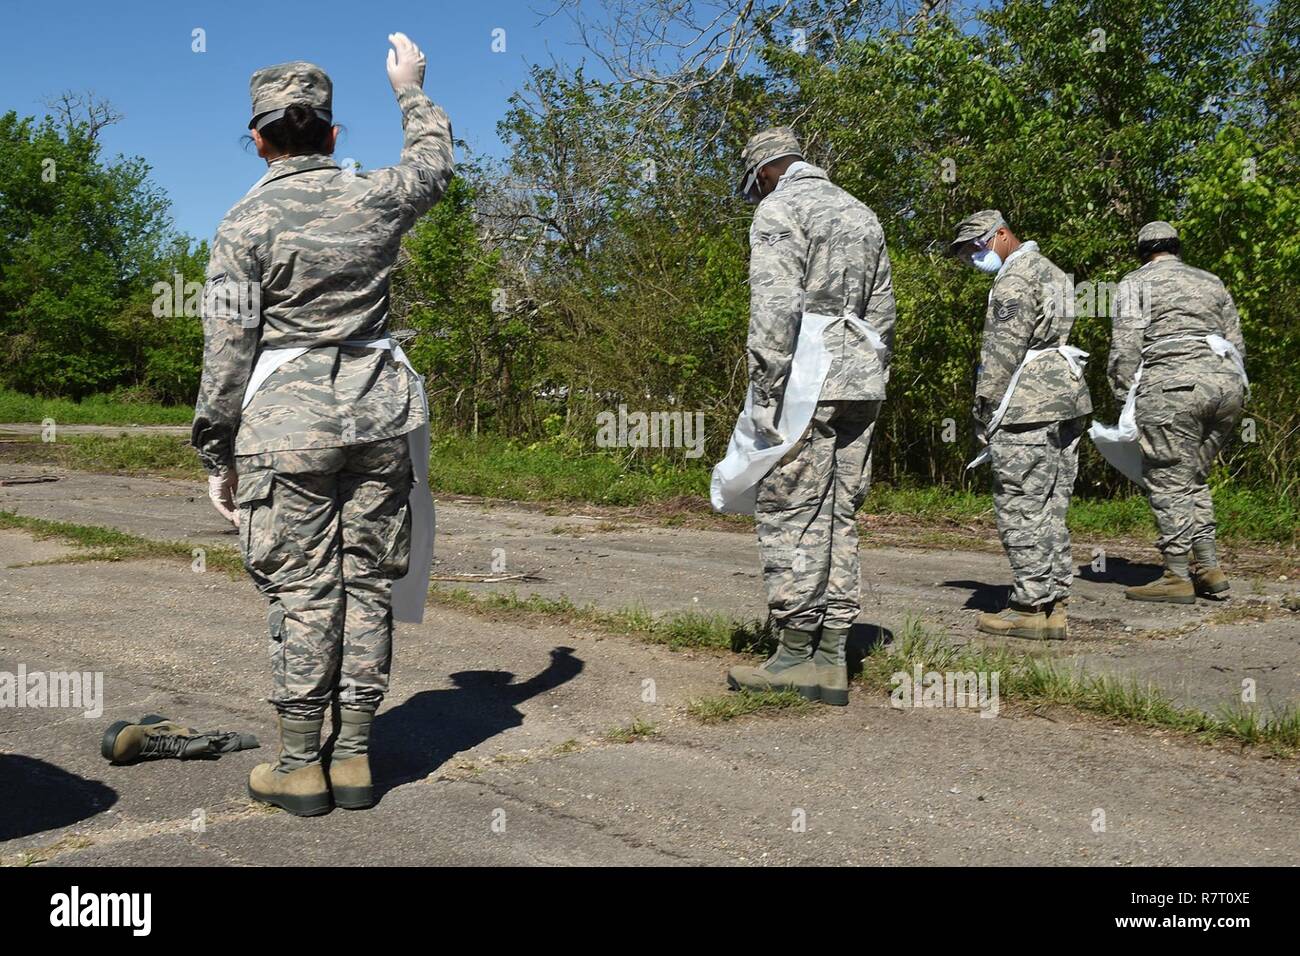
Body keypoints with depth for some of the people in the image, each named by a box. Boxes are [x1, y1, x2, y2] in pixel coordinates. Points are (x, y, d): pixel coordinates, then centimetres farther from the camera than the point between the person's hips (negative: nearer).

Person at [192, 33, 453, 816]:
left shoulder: (247, 224, -5)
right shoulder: (374, 200, 4)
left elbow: (227, 352, -6)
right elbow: (434, 164, 27)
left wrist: (217, 454, 3)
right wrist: (412, 90, 43)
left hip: (290, 424, -3)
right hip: (379, 415, 3)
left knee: (305, 594, 1)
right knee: (368, 588, 7)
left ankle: (300, 767, 8)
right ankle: (355, 759, 13)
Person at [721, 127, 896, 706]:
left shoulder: (779, 209, -2)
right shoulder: (861, 215, 23)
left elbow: (774, 306, -15)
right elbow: (883, 311, 21)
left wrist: (765, 391, -15)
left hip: (808, 379, -8)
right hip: (861, 381, 8)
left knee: (788, 513, -5)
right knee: (837, 517, 7)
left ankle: (796, 654, -5)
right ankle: (831, 658, 7)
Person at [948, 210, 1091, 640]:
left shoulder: (1017, 275, -7)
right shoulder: (1051, 272, 24)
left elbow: (1004, 345, -14)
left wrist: (983, 407, -10)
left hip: (1028, 403, -10)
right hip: (1065, 396, 10)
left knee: (1021, 506, -7)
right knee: (1050, 507, 9)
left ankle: (1031, 607, -6)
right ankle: (1053, 604, 11)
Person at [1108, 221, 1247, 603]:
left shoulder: (1136, 282, 9)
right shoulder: (1211, 282, 25)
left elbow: (1126, 347, -3)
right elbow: (1237, 345, 21)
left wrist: (1127, 399, 2)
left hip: (1173, 385, -6)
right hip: (1226, 384, 6)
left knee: (1169, 482, -2)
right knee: (1193, 478, 16)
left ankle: (1178, 578, -1)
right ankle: (1209, 568, 12)